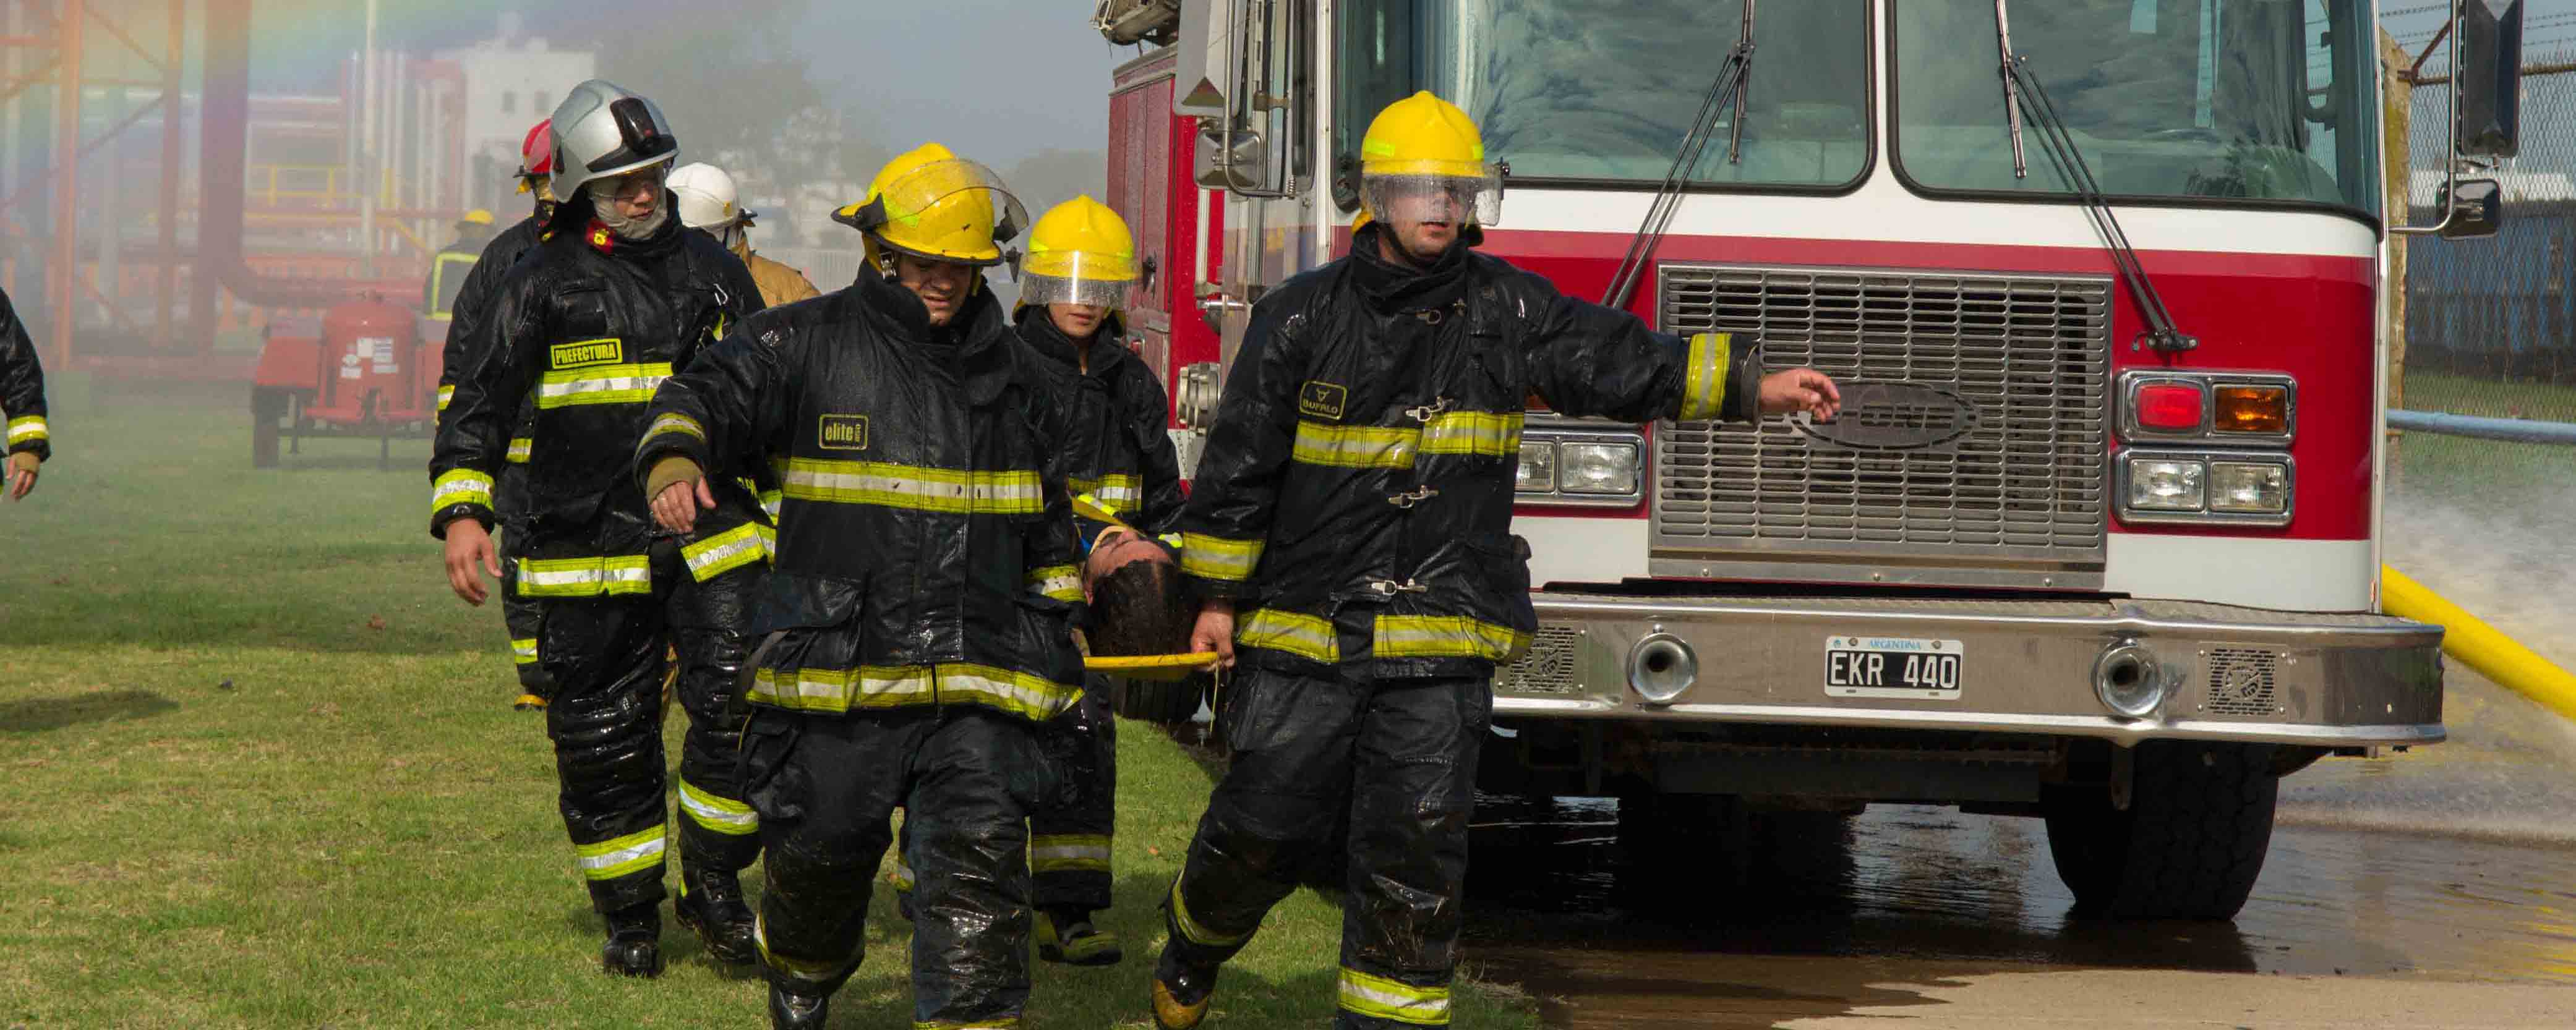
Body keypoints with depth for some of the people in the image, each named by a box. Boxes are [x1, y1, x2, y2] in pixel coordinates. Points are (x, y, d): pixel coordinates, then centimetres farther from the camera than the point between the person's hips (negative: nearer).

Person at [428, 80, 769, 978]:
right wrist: (462, 511, -13)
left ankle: (713, 884, 7)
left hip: (711, 534, 2)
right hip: (591, 549, -2)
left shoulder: (712, 271, 12)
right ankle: (630, 917, 18)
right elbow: (478, 404, -1)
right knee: (604, 738, 3)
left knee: (744, 708, -11)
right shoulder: (544, 283, 0)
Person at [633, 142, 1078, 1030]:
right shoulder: (809, 344, 0)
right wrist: (674, 462, -32)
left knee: (978, 868, -10)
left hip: (974, 687, 2)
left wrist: (1057, 643, 24)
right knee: (822, 855, 13)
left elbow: (1047, 527, 22)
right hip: (837, 672, -2)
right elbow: (706, 396, -10)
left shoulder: (1010, 374, 13)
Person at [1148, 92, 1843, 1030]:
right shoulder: (1301, 318, -1)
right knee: (1266, 823, 7)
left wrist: (1756, 386, -15)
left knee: (1416, 846, -3)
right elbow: (1239, 464, 3)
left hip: (1440, 637, 1)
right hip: (1306, 627, -1)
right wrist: (1217, 598, 3)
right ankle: (1195, 943, 34)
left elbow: (1627, 363, -4)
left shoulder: (1506, 310, 2)